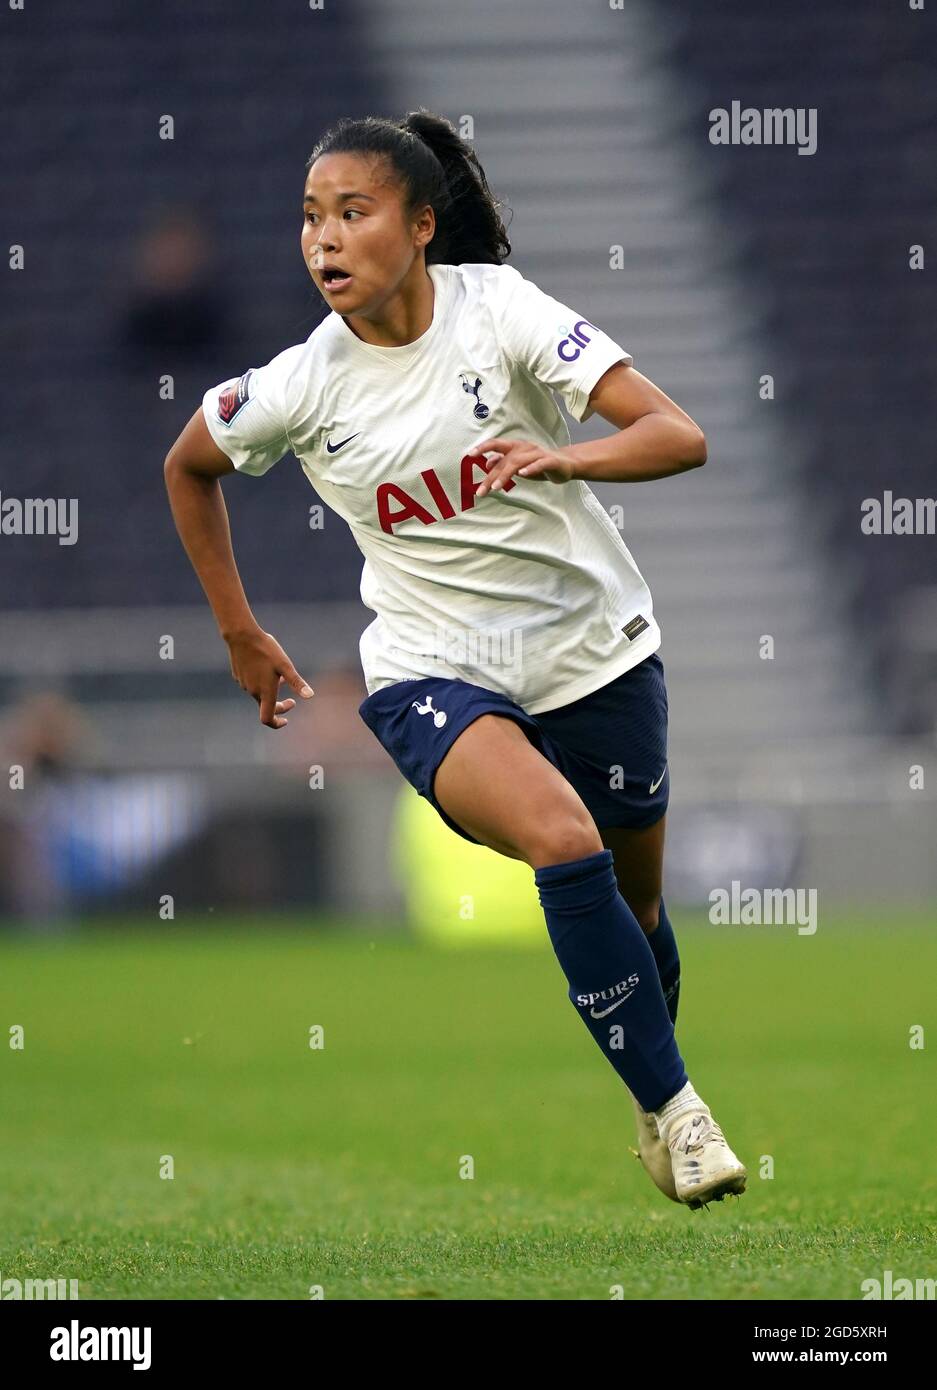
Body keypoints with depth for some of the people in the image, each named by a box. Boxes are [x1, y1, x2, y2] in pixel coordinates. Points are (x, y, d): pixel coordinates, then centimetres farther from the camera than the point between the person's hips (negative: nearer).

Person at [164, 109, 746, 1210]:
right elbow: (188, 467, 12)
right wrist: (239, 633, 14)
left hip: (592, 650, 1)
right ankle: (670, 1106, -17)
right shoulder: (299, 387, -11)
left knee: (634, 893, 15)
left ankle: (654, 1074, 46)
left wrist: (562, 458, -42)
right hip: (435, 673, -1)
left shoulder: (499, 307, -16)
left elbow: (679, 436, -23)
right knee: (565, 842, -29)